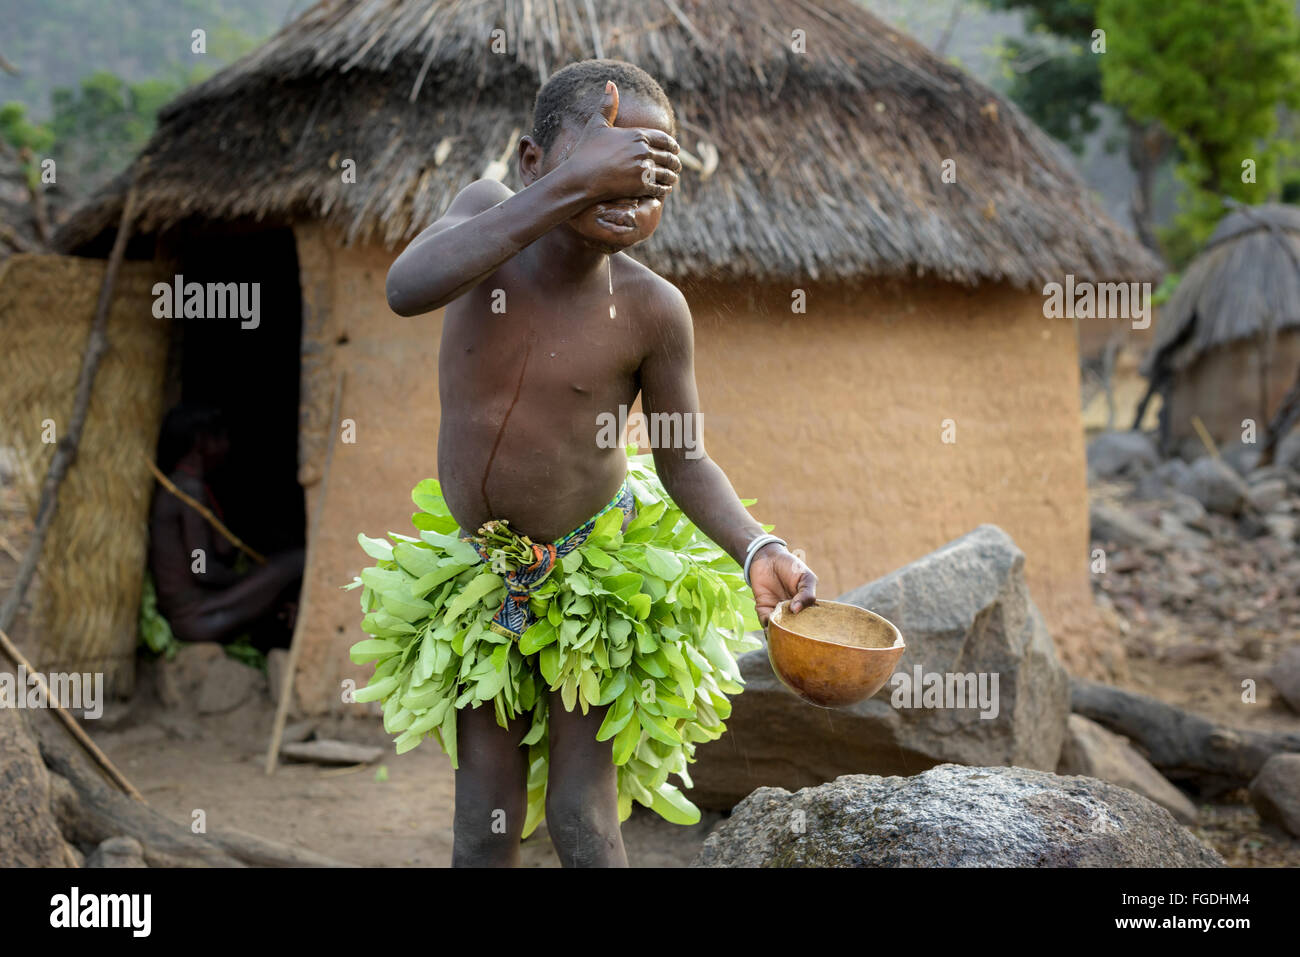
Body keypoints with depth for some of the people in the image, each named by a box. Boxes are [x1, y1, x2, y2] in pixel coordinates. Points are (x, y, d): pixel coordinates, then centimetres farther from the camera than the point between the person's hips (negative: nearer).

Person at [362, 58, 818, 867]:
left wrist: (758, 550, -28)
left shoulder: (652, 309, -18)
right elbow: (407, 290, -38)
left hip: (597, 574, -2)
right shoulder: (489, 211, -15)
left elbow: (684, 460, -7)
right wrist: (571, 186, -45)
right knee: (485, 822, 7)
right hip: (473, 568, 2)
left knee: (581, 817, 1)